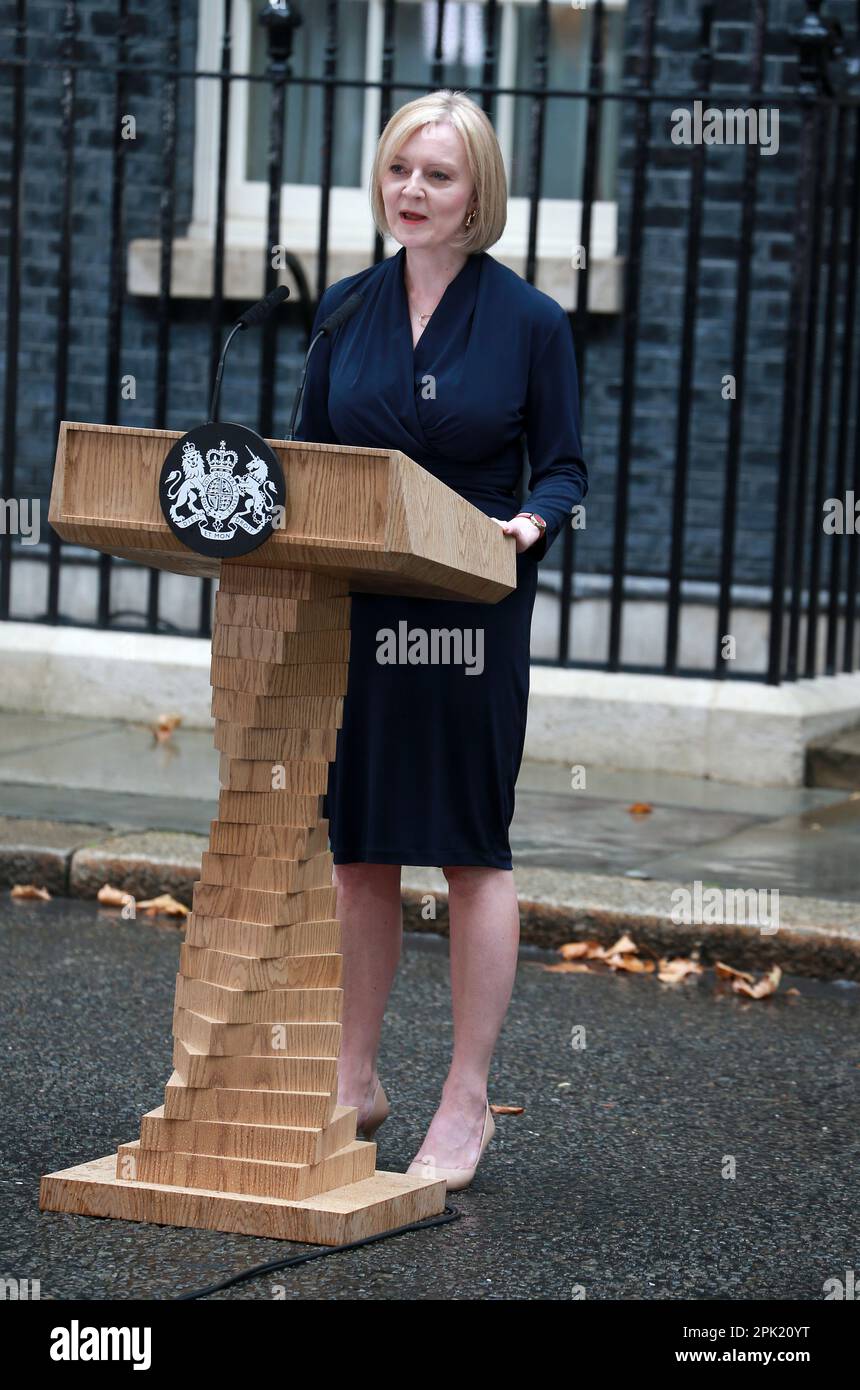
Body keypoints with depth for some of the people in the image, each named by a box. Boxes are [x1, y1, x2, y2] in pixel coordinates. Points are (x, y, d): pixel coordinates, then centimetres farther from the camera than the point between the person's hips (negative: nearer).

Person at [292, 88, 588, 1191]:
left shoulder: (531, 322, -3)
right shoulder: (346, 309, 8)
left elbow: (564, 471, 1)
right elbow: (310, 457, 14)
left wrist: (532, 523, -19)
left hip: (475, 616, -4)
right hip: (352, 608, 4)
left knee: (472, 849, 2)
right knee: (358, 848, 10)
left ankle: (466, 1102, 9)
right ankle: (356, 1080, 22)